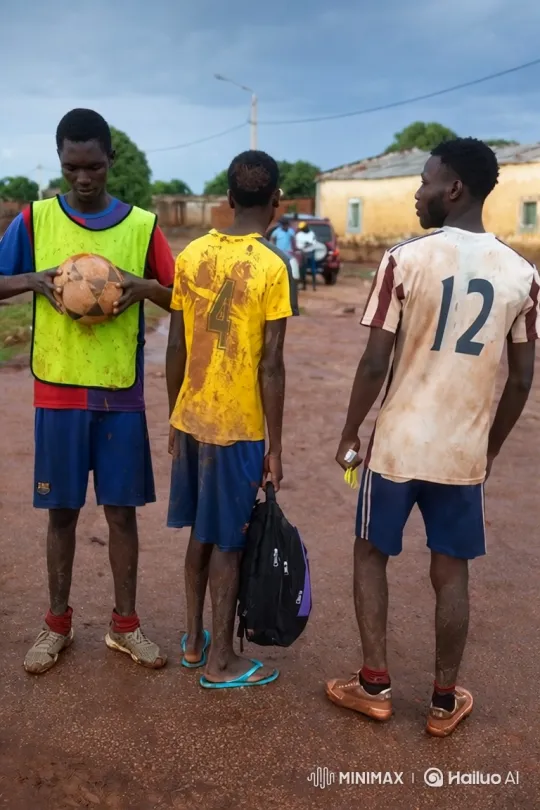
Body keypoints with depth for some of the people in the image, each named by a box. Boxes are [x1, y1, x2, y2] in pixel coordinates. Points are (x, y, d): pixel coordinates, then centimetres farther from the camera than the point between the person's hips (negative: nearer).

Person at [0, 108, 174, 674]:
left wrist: (145, 286, -17)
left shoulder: (142, 225, 1)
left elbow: (180, 300, 3)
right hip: (58, 391, 0)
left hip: (121, 393, 0)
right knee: (62, 509, 9)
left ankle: (125, 624, 23)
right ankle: (57, 623, 26)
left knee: (121, 509, 7)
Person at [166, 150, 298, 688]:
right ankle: (220, 662, 19)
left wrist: (174, 418, 16)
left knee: (201, 534, 18)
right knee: (228, 542, 6)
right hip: (238, 427, -5)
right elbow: (271, 366, -15)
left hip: (191, 419, 6)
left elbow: (175, 349, 6)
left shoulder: (190, 256, 3)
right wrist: (275, 447, -8)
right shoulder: (272, 265, -13)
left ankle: (194, 640, 32)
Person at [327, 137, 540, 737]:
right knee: (451, 572, 14)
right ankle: (445, 701, 25)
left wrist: (349, 435, 1)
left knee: (370, 553, 17)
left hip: (399, 443, -3)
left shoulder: (406, 259, -11)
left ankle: (374, 684, 23)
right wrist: (492, 446, 16)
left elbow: (375, 364, -12)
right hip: (465, 450, 3)